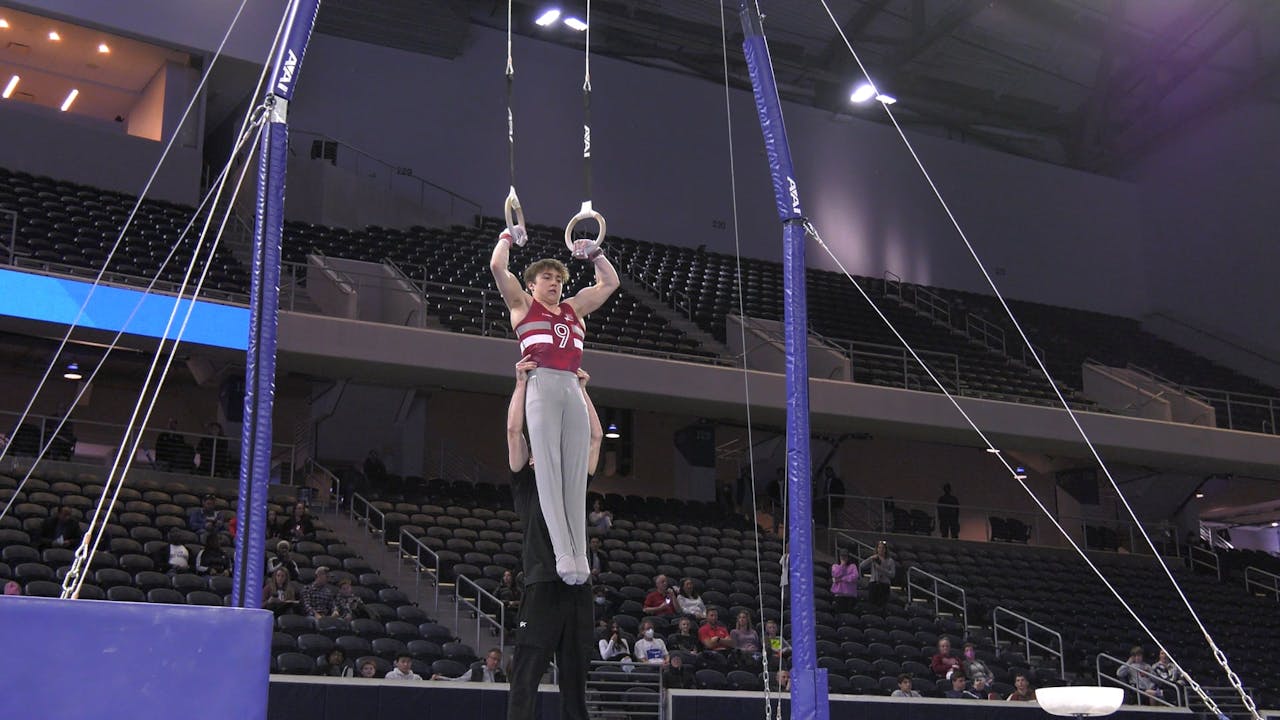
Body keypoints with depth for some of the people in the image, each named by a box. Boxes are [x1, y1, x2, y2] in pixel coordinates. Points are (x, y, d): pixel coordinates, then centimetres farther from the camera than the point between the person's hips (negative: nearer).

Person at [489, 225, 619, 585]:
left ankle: (580, 555, -10)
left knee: (575, 473, -4)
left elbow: (610, 282, 32)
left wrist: (594, 253, 27)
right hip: (542, 385, -4)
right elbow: (496, 266, 5)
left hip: (573, 390, 4)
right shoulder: (522, 304, 15)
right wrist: (507, 238, 18)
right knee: (548, 470, -13)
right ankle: (563, 552, -23)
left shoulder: (574, 308, 27)